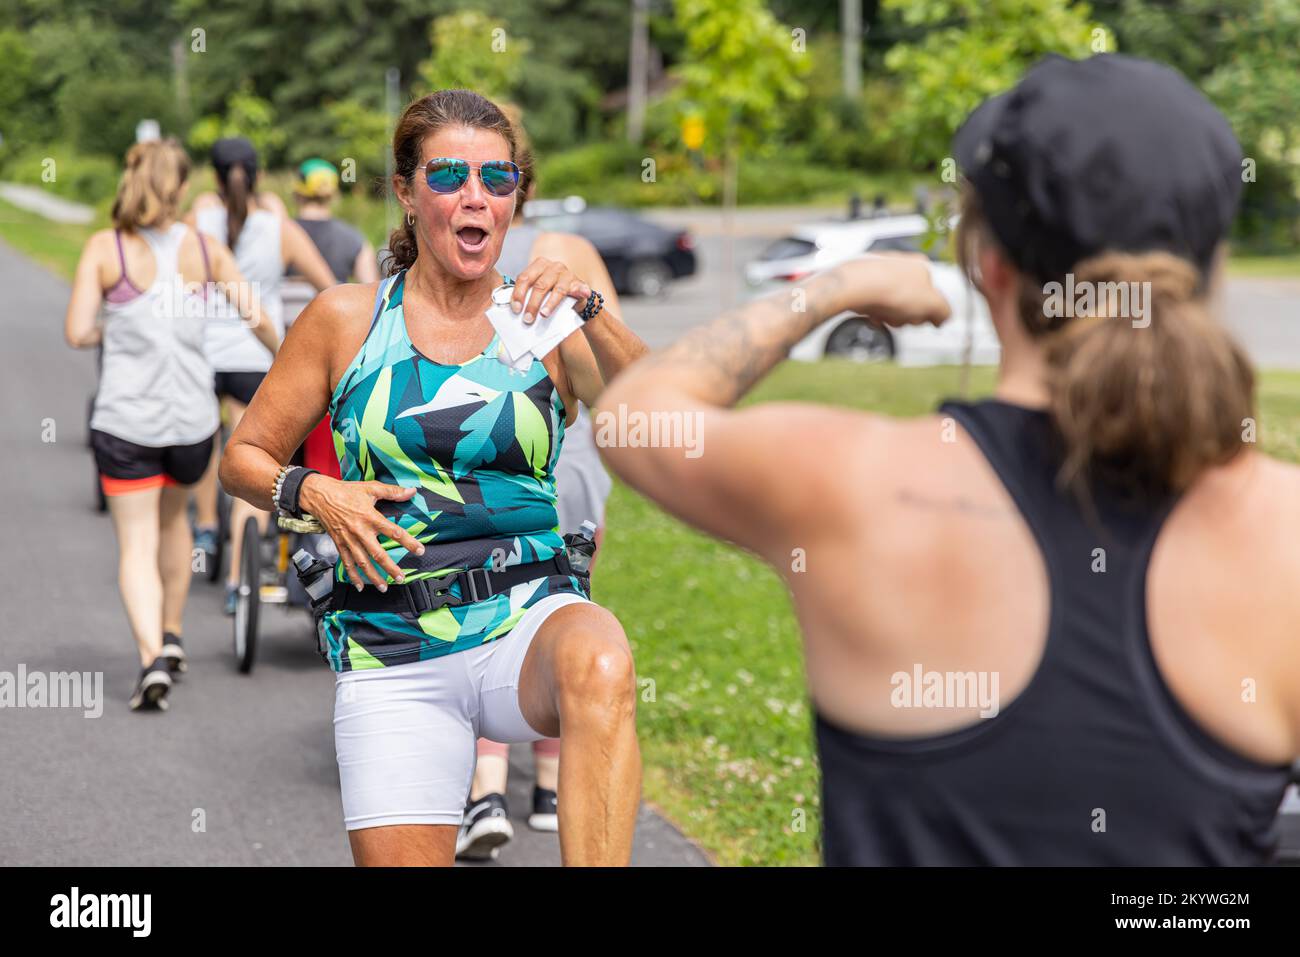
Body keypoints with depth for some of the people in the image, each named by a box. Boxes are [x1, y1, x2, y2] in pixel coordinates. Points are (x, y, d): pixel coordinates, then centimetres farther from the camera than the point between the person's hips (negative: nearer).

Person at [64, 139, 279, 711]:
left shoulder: (104, 248, -5)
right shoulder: (205, 250, 0)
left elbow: (77, 333, -10)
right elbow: (257, 320, 0)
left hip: (125, 420, -2)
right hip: (192, 417, 2)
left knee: (137, 544, 2)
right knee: (172, 516, 28)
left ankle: (152, 658, -15)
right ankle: (171, 636, 32)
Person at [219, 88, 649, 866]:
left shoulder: (546, 323, 7)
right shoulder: (348, 321, 7)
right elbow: (245, 457, 13)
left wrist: (591, 314, -22)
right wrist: (313, 494, -7)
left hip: (529, 621, -1)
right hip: (395, 654, 1)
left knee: (598, 662, -36)